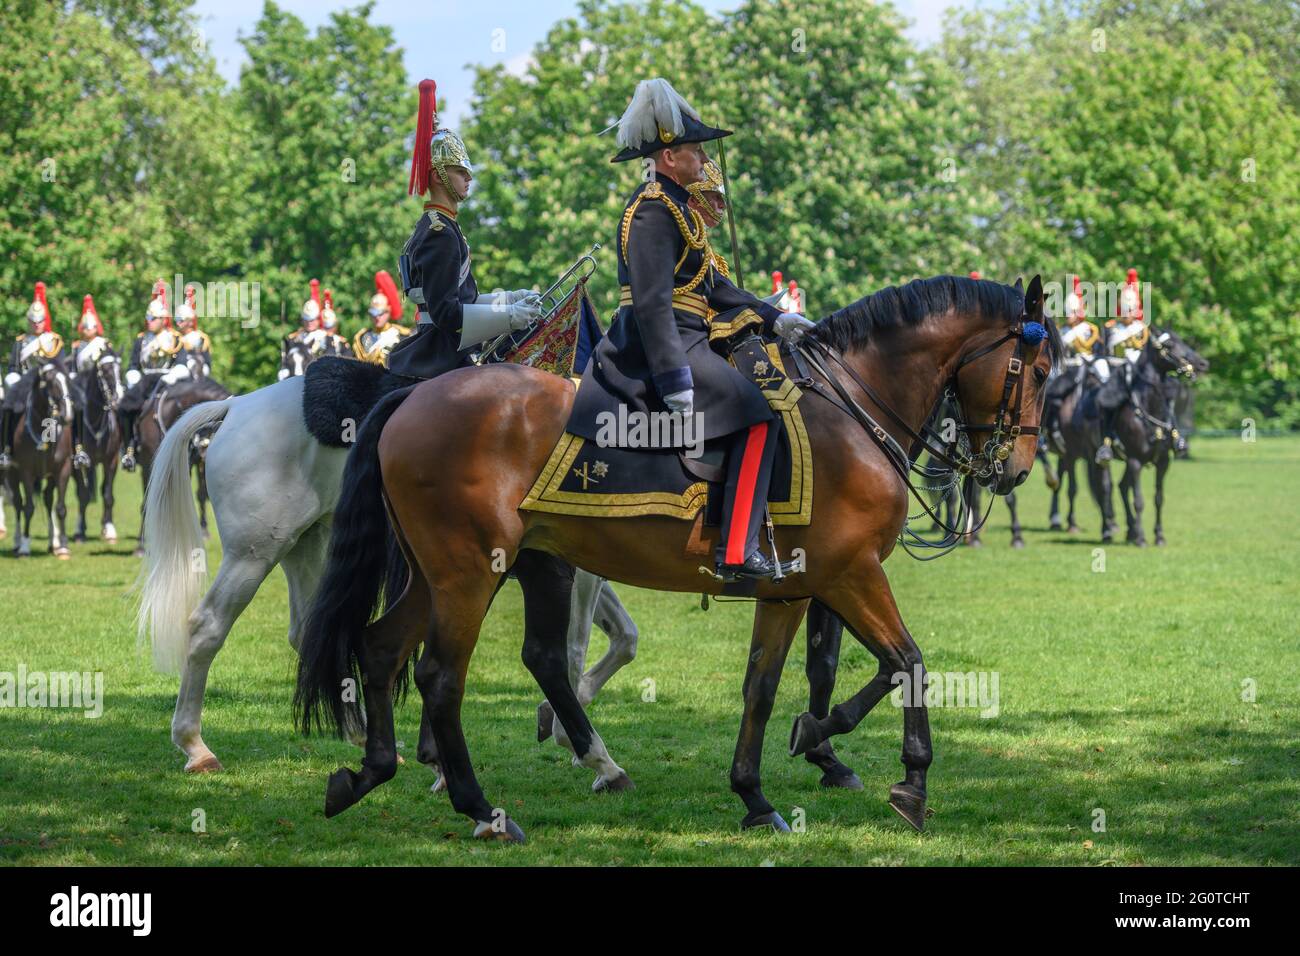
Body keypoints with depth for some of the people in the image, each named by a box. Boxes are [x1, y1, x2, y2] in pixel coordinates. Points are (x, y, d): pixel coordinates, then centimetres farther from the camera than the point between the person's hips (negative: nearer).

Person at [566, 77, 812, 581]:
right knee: (758, 415, -19)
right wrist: (676, 384, -27)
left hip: (685, 339, 11)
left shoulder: (677, 205, 19)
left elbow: (711, 286, 22)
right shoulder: (653, 210, -14)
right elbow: (652, 302, -22)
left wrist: (773, 318, 12)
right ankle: (738, 553, -25)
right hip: (662, 347, -11)